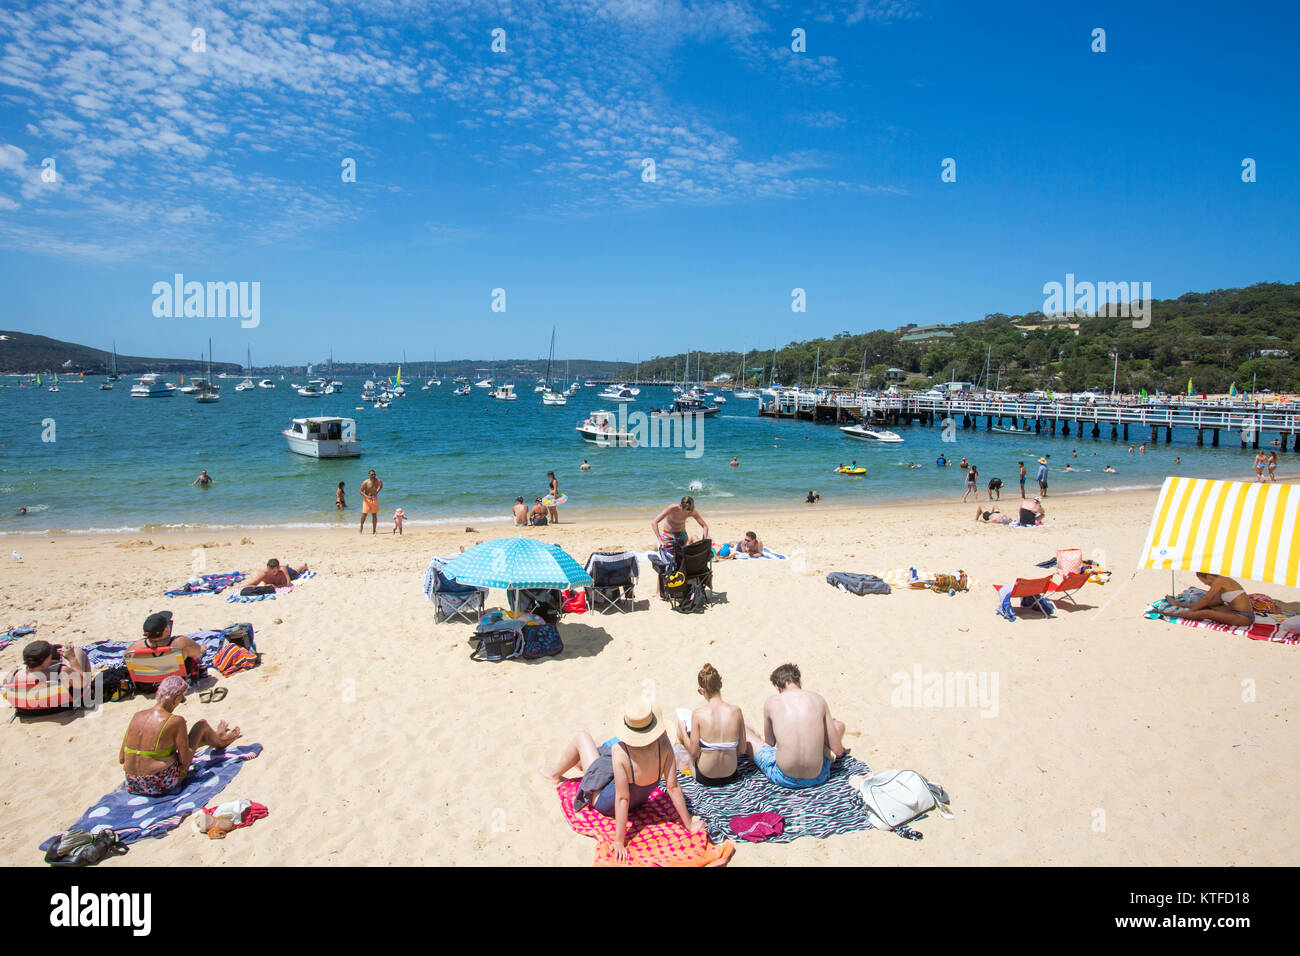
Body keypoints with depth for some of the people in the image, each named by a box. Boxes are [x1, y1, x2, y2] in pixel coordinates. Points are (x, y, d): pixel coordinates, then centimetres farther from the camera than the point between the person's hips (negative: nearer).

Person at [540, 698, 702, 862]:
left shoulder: (620, 750, -38)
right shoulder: (662, 741, -27)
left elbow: (622, 798, -32)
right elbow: (672, 785, -22)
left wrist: (619, 842, -23)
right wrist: (689, 824, -11)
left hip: (607, 805, -5)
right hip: (640, 800, 5)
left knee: (582, 737, 10)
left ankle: (556, 772, 39)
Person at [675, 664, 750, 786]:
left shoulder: (698, 713, -21)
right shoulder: (736, 711, -13)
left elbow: (693, 752, -13)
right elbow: (742, 750, -4)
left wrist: (682, 730, 2)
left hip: (705, 779, -3)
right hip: (731, 775, 3)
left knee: (681, 731, 19)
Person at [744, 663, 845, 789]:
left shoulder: (771, 702, -4)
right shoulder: (817, 699, -1)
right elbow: (838, 751, 3)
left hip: (784, 779, -2)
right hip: (817, 778, 2)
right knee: (838, 725, 26)